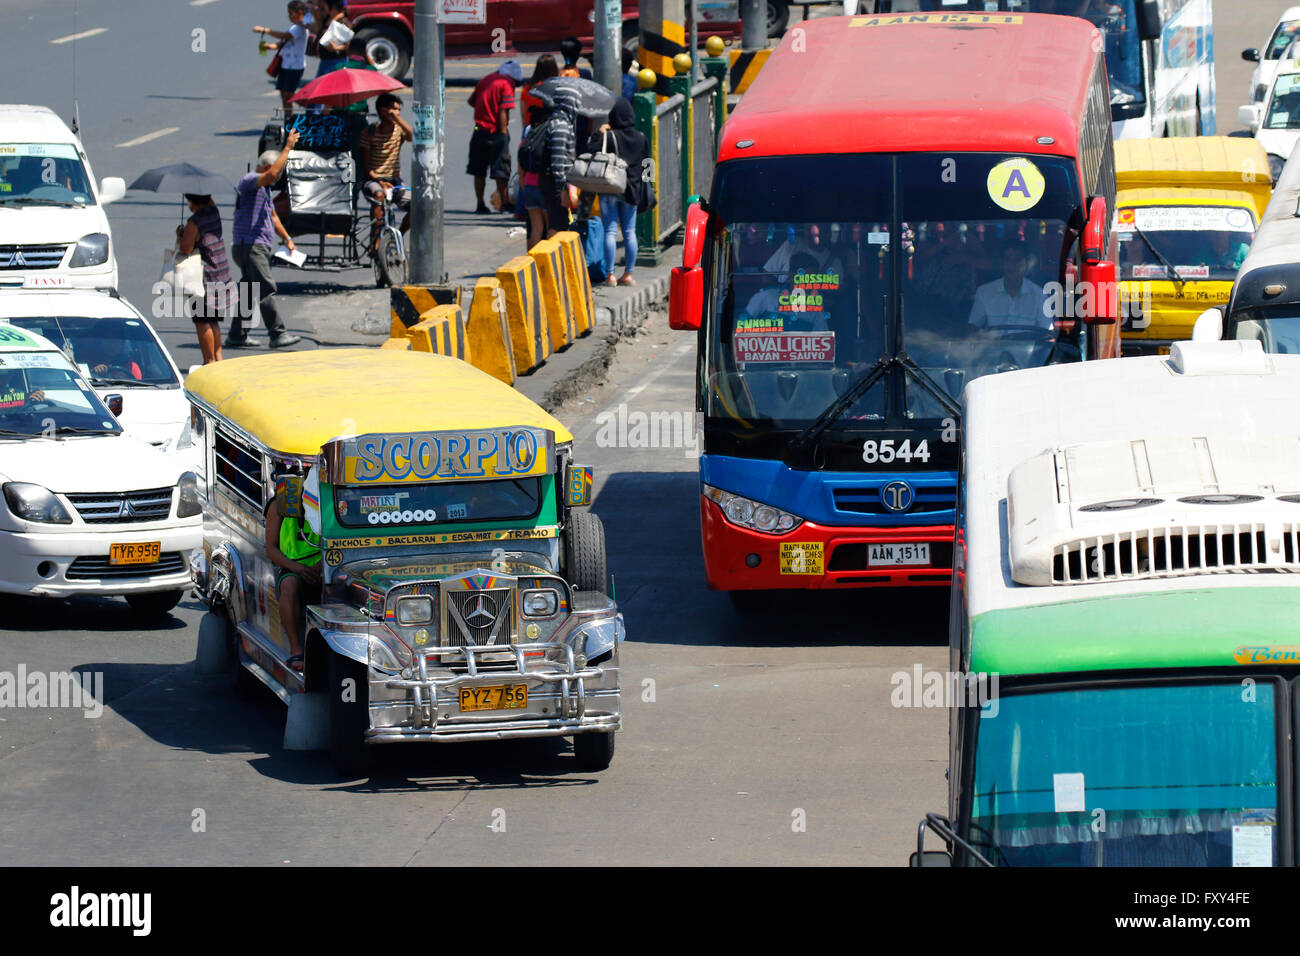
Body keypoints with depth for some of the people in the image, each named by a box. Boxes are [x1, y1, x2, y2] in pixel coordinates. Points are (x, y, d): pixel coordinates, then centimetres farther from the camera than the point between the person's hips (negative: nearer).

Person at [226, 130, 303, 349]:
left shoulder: (264, 188, 21)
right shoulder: (249, 182, -10)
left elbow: (272, 216, 31)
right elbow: (272, 174, -28)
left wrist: (286, 239, 22)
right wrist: (288, 147, -23)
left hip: (260, 246, 10)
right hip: (249, 246, -10)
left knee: (249, 293, 11)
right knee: (266, 289, -16)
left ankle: (236, 335, 16)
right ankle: (277, 334, -21)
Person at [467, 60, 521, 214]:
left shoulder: (485, 80, 13)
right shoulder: (507, 84, -8)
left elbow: (471, 101, 21)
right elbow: (503, 111, -15)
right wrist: (503, 131, -13)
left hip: (480, 130, 6)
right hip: (496, 132, -6)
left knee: (479, 172, 11)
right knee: (501, 173, 1)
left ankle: (480, 205, 14)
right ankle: (504, 205, 2)